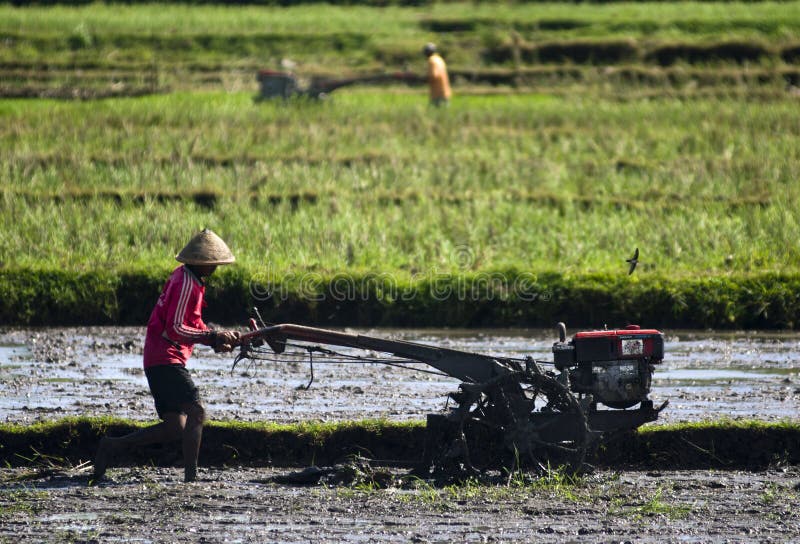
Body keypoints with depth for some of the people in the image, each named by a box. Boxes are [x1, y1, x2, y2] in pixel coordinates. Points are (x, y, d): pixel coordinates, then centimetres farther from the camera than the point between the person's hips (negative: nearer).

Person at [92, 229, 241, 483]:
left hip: (157, 360, 10)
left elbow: (192, 324, 24)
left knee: (175, 428, 7)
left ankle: (113, 446, 10)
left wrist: (216, 340, 8)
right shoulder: (186, 283, -14)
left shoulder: (184, 276, 17)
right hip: (166, 359, -10)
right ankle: (190, 476, -23)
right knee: (196, 412, -18)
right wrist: (214, 337, -18)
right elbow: (175, 329, -21)